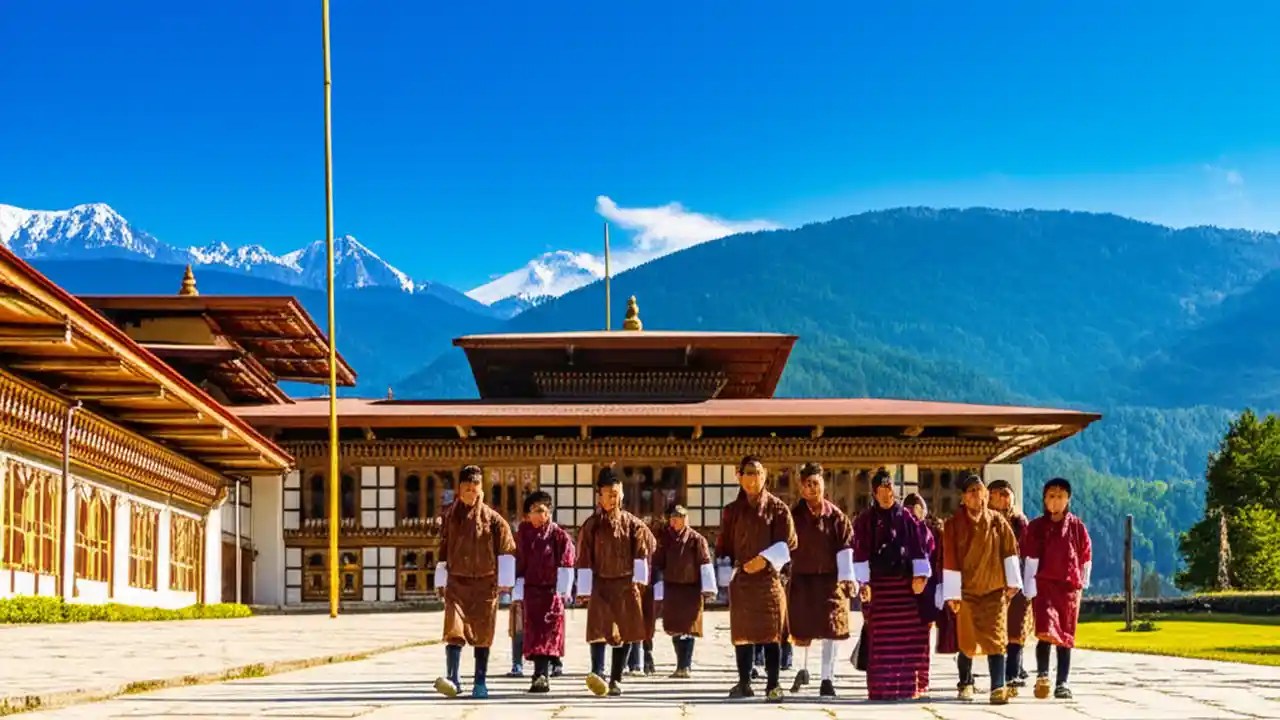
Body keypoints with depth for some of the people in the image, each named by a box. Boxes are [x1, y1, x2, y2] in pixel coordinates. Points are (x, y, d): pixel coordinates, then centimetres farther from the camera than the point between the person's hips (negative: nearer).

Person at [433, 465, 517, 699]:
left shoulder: (492, 518, -1)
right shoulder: (450, 516, 6)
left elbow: (506, 549, -1)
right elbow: (443, 549, 15)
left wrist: (505, 581, -4)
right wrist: (441, 581, 16)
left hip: (485, 583, -1)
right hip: (457, 582, 1)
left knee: (482, 634, 5)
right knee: (454, 630, -13)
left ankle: (481, 683, 13)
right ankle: (452, 678, -17)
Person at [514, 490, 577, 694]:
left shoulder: (559, 535, -1)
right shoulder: (523, 534, 8)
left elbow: (566, 564, -5)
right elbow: (518, 563, 11)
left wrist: (564, 591, -11)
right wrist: (518, 591, 8)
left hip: (551, 591, -3)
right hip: (530, 591, 3)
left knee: (548, 633, -8)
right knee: (533, 633, 4)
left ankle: (542, 675, -15)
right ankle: (541, 676, 12)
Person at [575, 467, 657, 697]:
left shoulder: (632, 523, 5)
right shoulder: (591, 526, 1)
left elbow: (643, 549, 3)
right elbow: (584, 558, 1)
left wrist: (639, 579, -7)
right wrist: (584, 589, -4)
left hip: (626, 584, 2)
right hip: (600, 584, -2)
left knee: (625, 632, 3)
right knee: (599, 627, -19)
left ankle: (616, 680, 11)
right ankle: (598, 673, -31)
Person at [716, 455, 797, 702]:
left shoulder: (778, 508, 3)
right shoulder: (731, 511, 11)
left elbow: (787, 543, -3)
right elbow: (723, 545, 12)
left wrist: (766, 559, -15)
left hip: (769, 577, -3)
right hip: (740, 579, 3)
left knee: (771, 632, -4)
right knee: (742, 632, 5)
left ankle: (773, 685, -3)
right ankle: (744, 683, 12)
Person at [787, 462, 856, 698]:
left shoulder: (836, 516, -3)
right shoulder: (794, 516, -1)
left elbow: (845, 548, -5)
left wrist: (847, 578, -10)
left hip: (830, 579, -1)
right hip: (801, 579, 1)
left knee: (830, 628, -4)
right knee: (801, 629, 9)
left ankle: (827, 679, 3)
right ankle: (803, 669, 34)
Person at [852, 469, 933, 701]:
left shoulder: (906, 518, 9)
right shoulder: (865, 521, 4)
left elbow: (919, 546, 7)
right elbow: (861, 553, 0)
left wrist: (919, 575, -3)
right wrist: (863, 583, -8)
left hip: (904, 584, 2)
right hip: (877, 584, -1)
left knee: (909, 637, -1)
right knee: (880, 638, -5)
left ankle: (908, 684, 6)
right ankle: (882, 688, -2)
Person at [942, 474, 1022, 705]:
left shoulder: (997, 521, 0)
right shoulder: (954, 525, -5)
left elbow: (1009, 550, 2)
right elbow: (949, 560, -6)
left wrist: (1013, 582, -2)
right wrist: (952, 594, -9)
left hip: (995, 589, 0)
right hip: (967, 590, 0)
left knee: (995, 638, -8)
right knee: (966, 640, 8)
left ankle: (998, 688, -13)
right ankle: (965, 684, 26)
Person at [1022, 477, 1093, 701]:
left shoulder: (1077, 527, 4)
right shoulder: (1036, 527, 1)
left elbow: (1086, 558, 10)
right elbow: (1030, 559, -2)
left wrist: (1082, 584, 10)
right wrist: (1030, 590, -6)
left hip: (1070, 588, 2)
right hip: (1044, 585, -2)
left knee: (1066, 637, 6)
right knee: (1046, 631, -18)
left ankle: (1062, 684, 12)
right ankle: (1042, 676, -6)